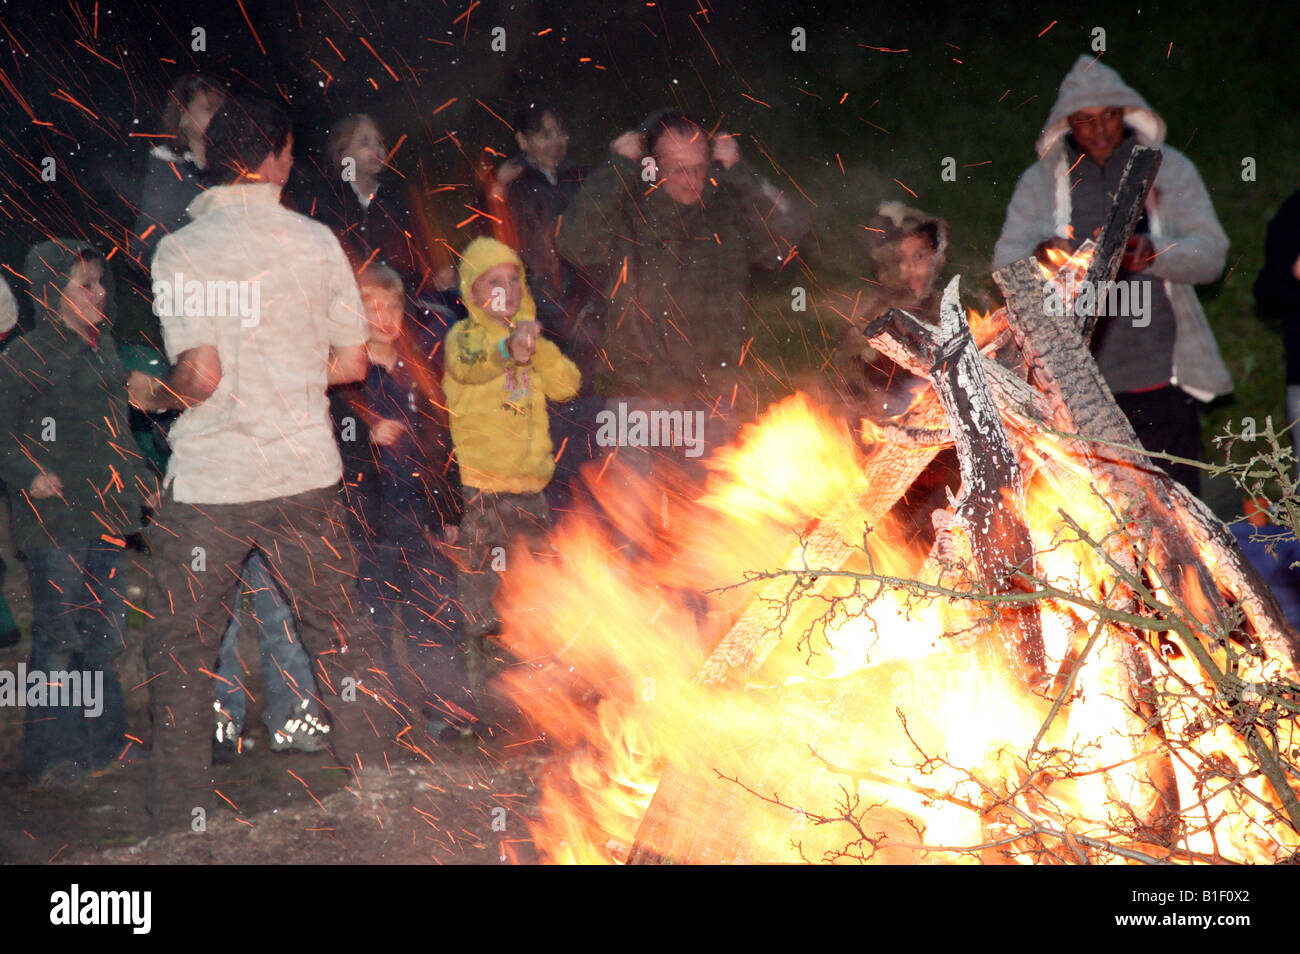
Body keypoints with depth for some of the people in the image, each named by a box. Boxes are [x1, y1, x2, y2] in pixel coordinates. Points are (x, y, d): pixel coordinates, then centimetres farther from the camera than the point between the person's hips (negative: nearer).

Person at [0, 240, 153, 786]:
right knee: (59, 633, -5)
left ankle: (105, 742, 20)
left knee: (105, 633, 11)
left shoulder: (104, 349, 15)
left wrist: (140, 479, 23)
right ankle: (56, 755, 0)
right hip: (53, 516, -7)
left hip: (107, 514, 7)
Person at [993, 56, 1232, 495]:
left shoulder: (1170, 170, 9)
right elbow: (1005, 262, 0)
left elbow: (1210, 252, 1)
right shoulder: (1040, 182, 9)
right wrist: (1040, 256, -25)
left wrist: (1155, 253, -21)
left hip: (1161, 376, 0)